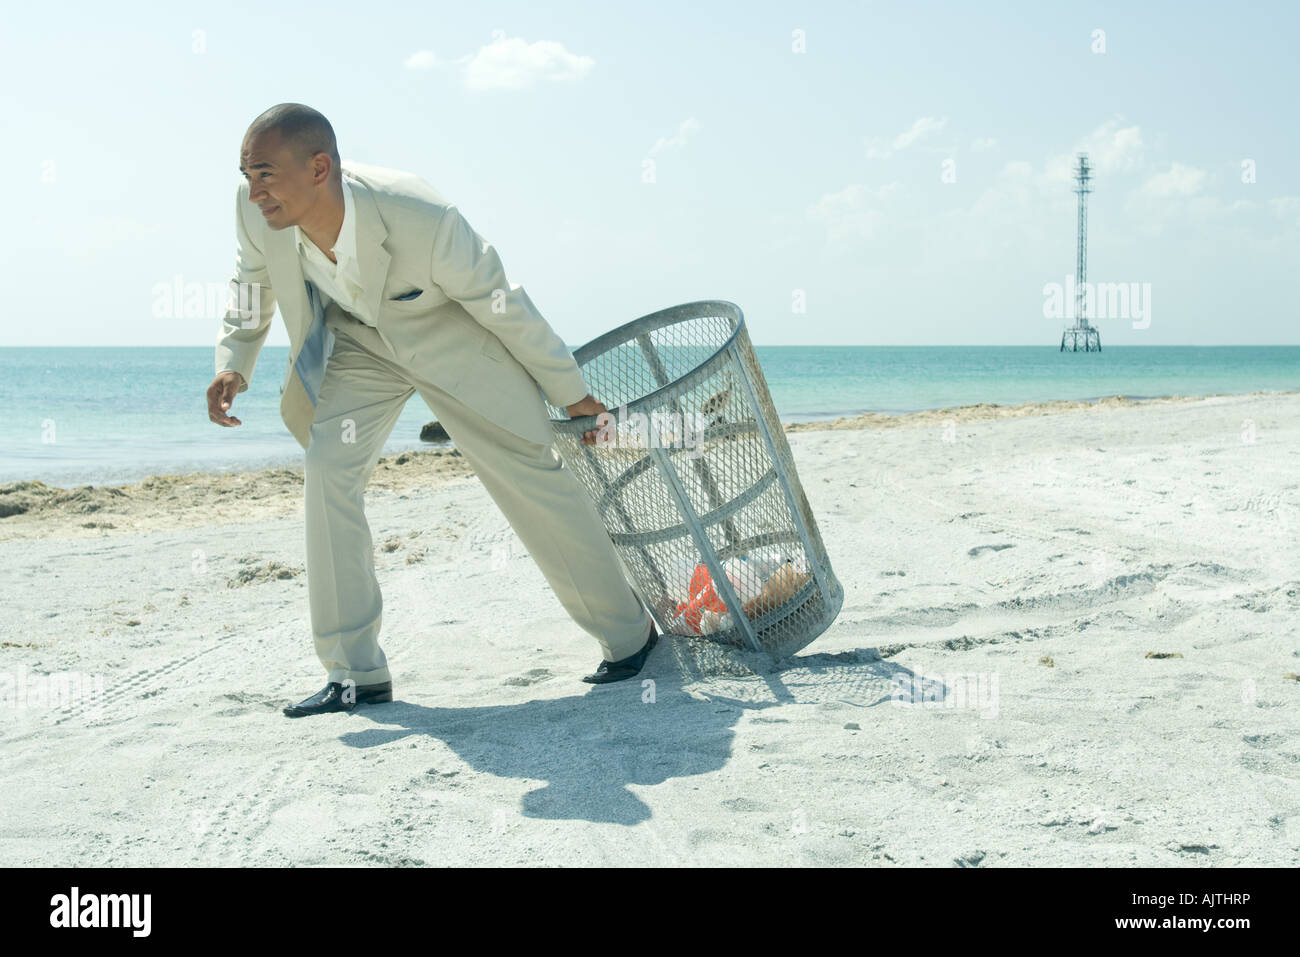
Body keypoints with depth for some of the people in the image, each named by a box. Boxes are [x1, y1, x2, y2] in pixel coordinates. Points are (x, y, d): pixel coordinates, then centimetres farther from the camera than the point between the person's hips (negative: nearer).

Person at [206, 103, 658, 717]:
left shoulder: (419, 218, -38)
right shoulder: (256, 211, -24)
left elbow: (500, 302, -23)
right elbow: (254, 288, 1)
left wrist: (571, 393, -12)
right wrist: (233, 363, -15)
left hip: (449, 339, -4)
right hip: (357, 343, 4)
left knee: (528, 475, -2)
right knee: (327, 470, -14)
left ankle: (629, 633, 17)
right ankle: (356, 673, -5)